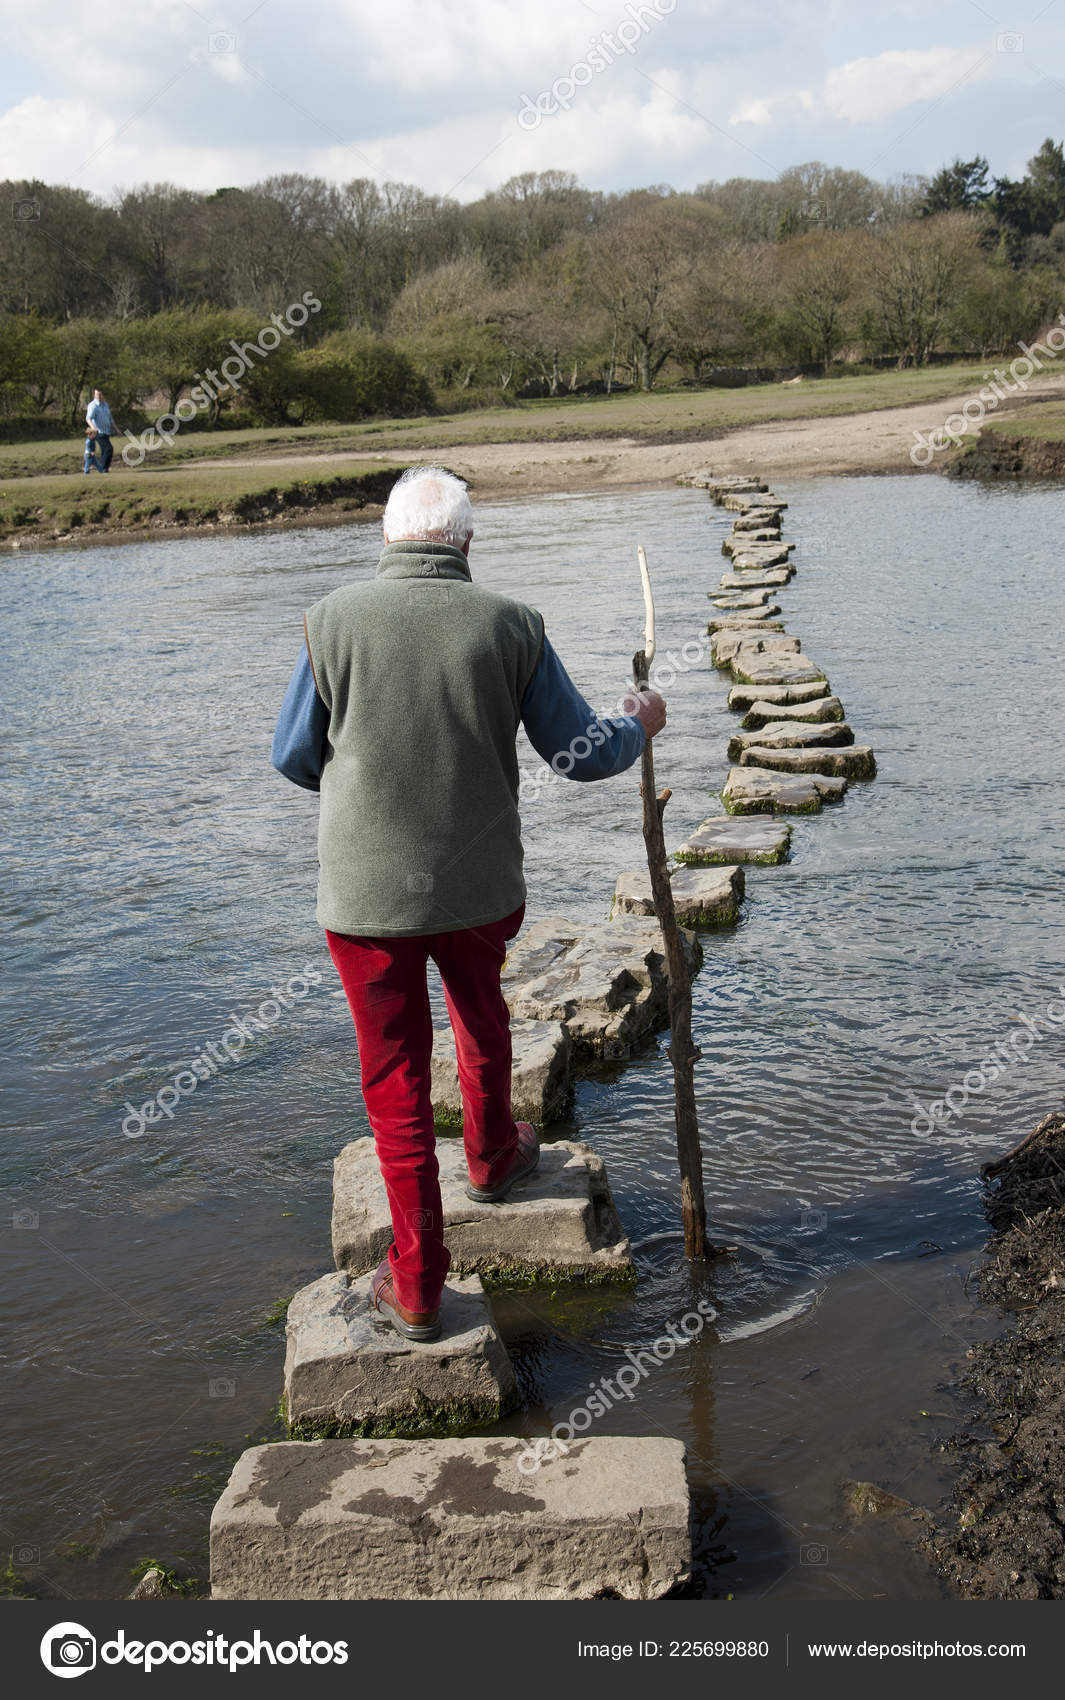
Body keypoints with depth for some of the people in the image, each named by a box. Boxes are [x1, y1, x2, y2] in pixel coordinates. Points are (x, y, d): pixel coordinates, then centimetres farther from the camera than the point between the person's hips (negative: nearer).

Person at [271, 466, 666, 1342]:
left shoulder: (335, 618, -9)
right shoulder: (511, 623, -8)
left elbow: (294, 758, 0)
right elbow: (581, 752, -1)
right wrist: (640, 727, 21)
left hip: (367, 889, -1)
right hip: (480, 883, 1)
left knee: (396, 1074, 9)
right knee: (481, 1014, 30)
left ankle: (417, 1284, 14)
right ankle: (492, 1155, 53)